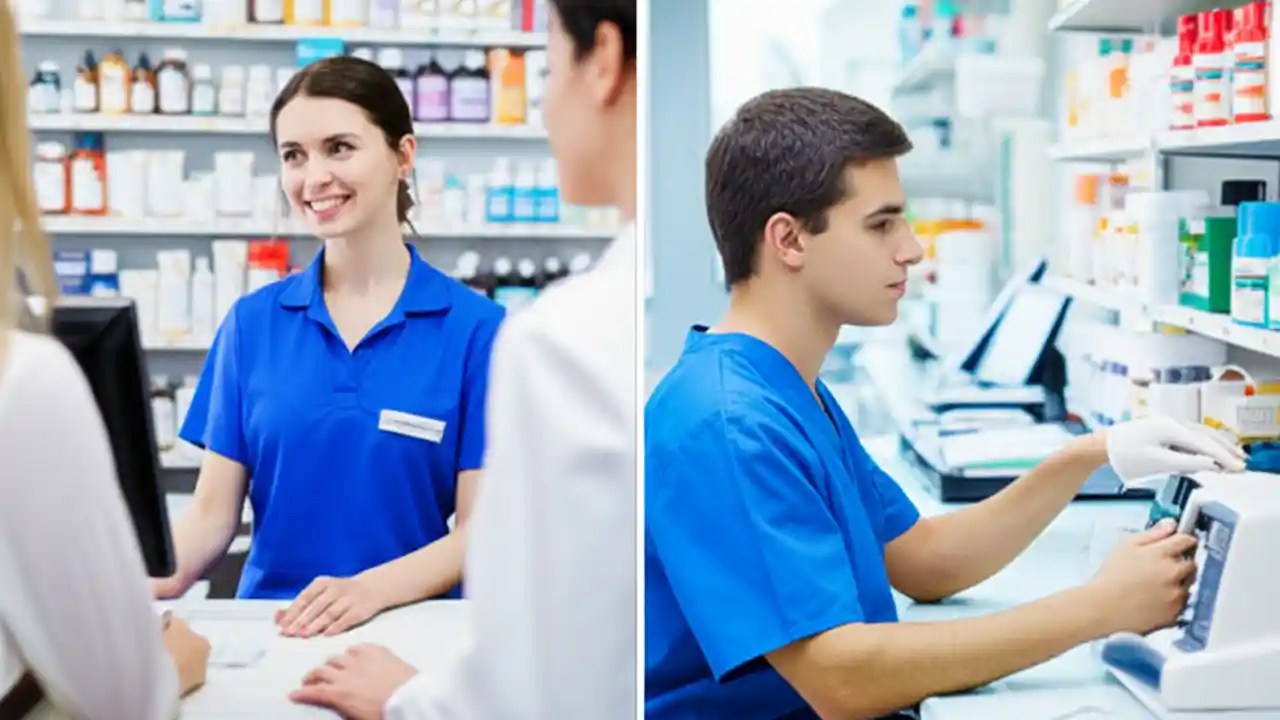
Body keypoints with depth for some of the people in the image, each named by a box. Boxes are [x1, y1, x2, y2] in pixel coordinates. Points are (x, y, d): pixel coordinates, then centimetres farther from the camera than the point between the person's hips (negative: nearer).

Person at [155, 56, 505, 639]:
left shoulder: (474, 326, -3)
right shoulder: (251, 322, 6)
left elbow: (480, 529, -5)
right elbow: (212, 513, 4)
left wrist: (370, 590, -22)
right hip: (265, 624, 3)